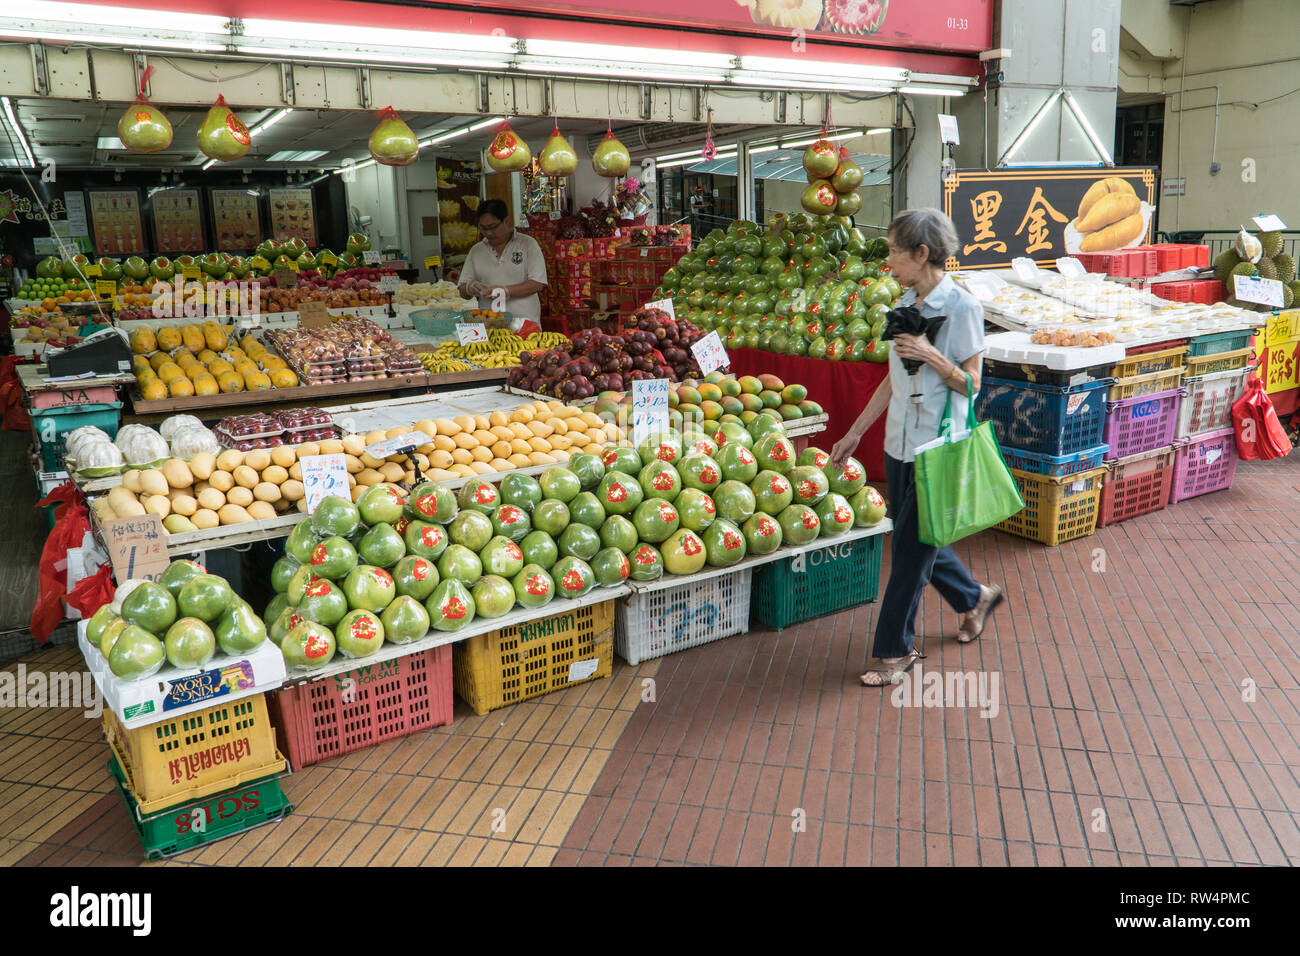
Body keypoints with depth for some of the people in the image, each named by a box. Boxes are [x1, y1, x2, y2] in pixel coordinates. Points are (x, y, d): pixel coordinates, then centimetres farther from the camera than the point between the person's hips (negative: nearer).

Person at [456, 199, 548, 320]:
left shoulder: (528, 244, 5)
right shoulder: (476, 251, 15)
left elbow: (538, 284, -4)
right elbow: (463, 291, 15)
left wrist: (504, 291, -13)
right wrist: (470, 288, -7)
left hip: (524, 321, -3)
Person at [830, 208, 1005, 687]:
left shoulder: (962, 307, -12)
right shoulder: (907, 302, 8)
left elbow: (973, 384, -9)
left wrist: (934, 358, -25)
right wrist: (854, 433, 15)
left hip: (937, 449, -7)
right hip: (900, 444, 7)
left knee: (911, 549, 0)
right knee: (913, 538, 18)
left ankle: (895, 649, 15)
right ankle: (974, 597, 43)